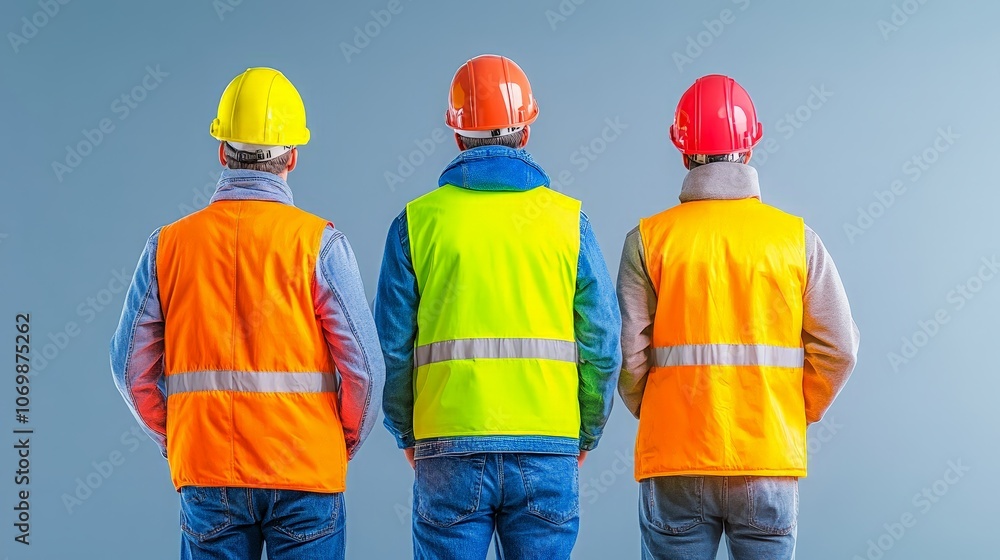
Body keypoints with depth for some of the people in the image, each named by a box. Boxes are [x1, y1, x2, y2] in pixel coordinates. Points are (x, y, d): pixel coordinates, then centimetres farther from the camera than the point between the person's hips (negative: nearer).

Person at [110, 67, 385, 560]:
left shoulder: (168, 244, 1)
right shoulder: (318, 242, -7)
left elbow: (132, 366, 5)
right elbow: (364, 363, -9)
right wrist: (347, 440, 8)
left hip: (204, 473, 2)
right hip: (304, 472, -2)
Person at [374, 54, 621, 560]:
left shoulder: (417, 221, 0)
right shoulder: (567, 219, 1)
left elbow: (392, 345, 1)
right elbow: (602, 344, 1)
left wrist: (406, 435, 14)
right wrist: (586, 435, 14)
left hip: (448, 449, 0)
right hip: (547, 447, 1)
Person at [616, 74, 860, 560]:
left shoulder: (649, 239, -4)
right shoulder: (796, 238, -1)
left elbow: (628, 354, -7)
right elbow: (837, 348, -3)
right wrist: (796, 413, 13)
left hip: (674, 464, -1)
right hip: (770, 464, 1)